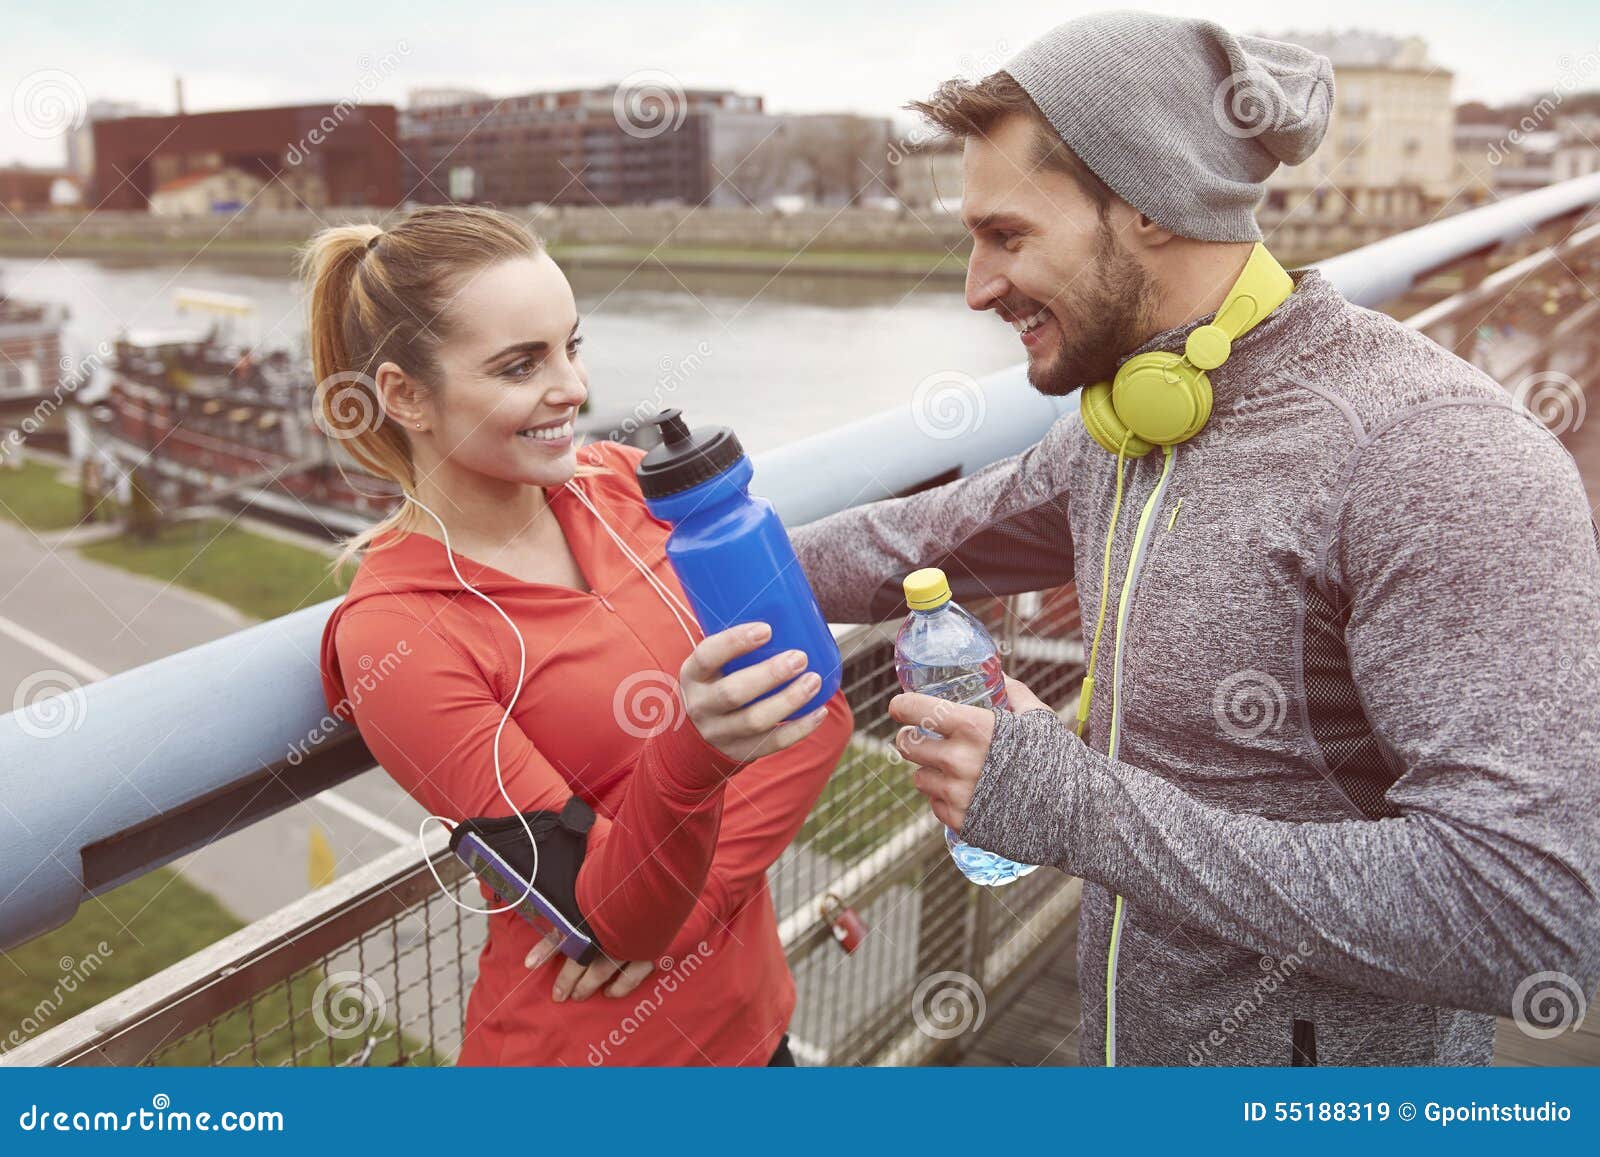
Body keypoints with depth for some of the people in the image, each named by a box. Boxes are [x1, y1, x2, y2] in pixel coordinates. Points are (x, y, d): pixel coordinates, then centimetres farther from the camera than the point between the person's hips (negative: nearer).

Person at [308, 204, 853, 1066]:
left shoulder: (622, 484, -7)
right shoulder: (392, 636, -21)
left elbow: (817, 703, -7)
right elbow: (610, 925, -23)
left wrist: (697, 887, -17)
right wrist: (689, 761, -41)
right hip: (592, 1043, -5)